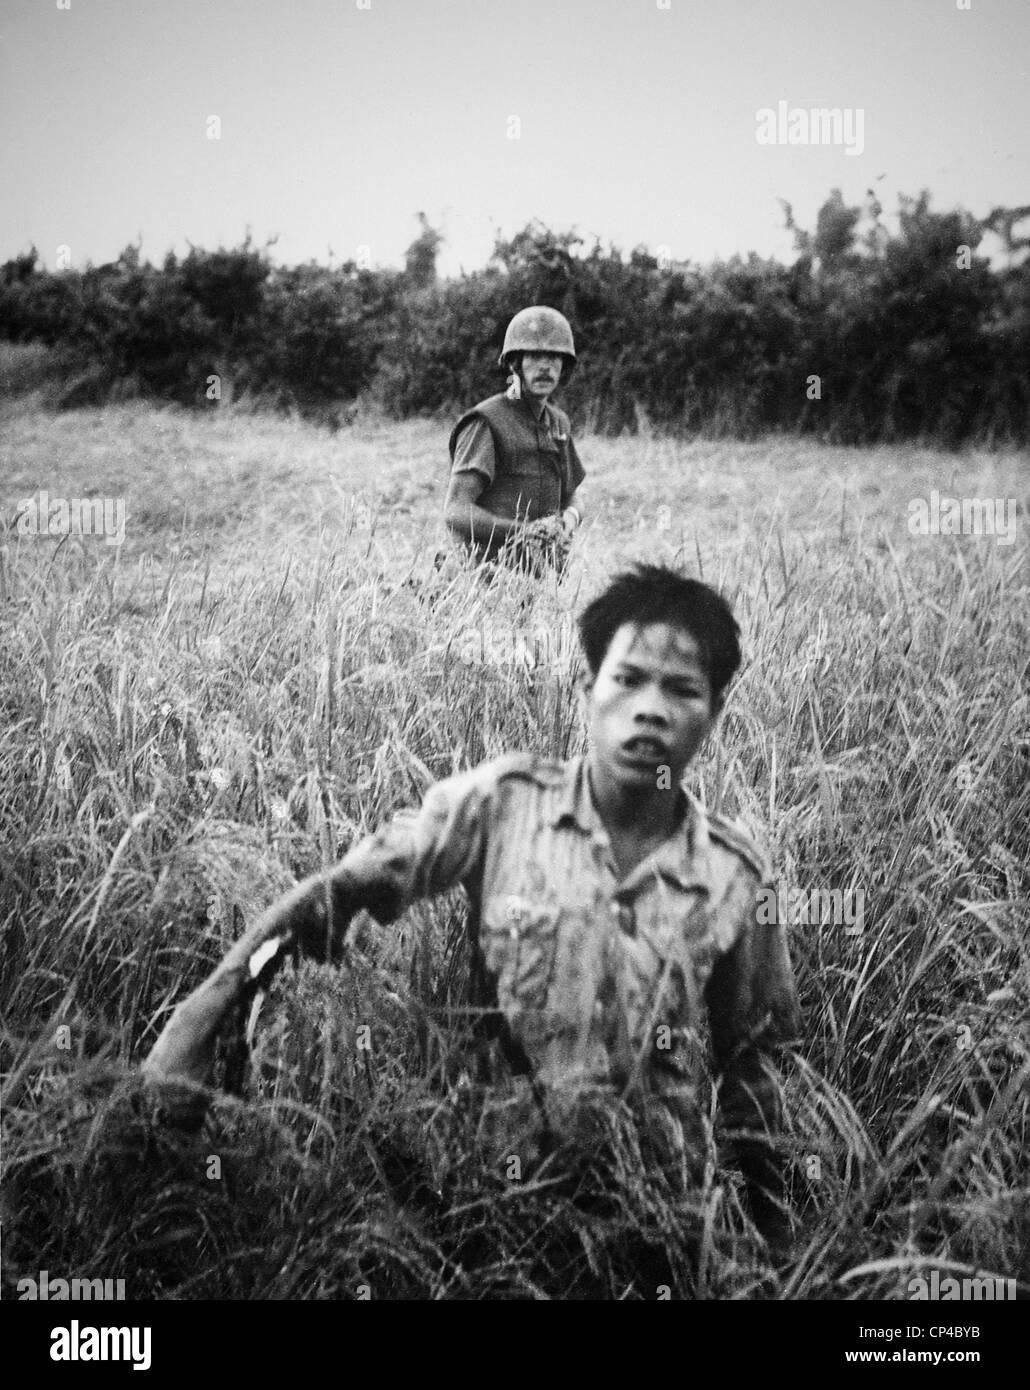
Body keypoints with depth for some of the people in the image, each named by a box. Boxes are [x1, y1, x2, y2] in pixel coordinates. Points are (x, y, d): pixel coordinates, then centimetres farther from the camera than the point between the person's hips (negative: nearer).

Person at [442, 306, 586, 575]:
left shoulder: (558, 422, 14)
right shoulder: (485, 423, -8)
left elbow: (571, 496, 25)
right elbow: (455, 512, -16)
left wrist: (568, 519, 0)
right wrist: (523, 532, -28)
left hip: (545, 574, 7)